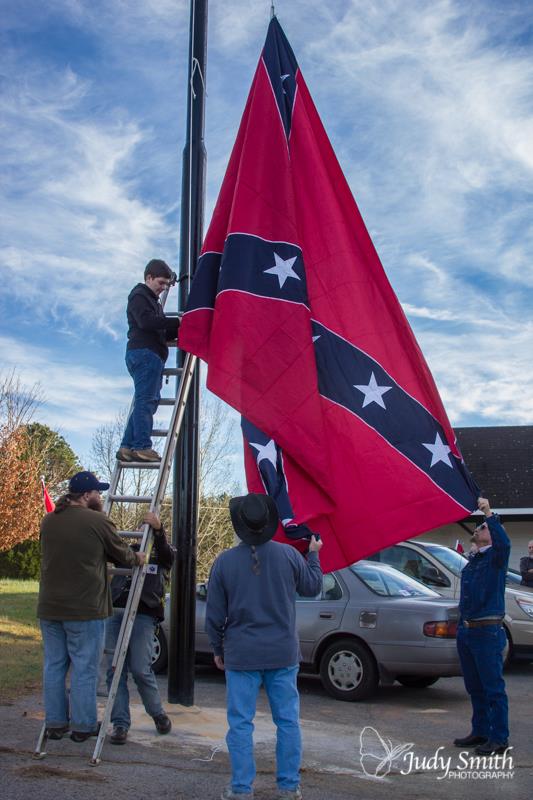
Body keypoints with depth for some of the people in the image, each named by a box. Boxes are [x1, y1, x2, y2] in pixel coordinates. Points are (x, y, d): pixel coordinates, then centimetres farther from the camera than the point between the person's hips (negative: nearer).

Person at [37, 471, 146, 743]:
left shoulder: (48, 522, 7)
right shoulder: (97, 522, -12)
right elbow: (122, 555, -1)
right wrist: (138, 558, 20)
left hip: (49, 608, 6)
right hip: (85, 609, -6)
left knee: (54, 666, 14)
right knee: (84, 668, 4)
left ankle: (55, 723, 20)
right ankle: (83, 726, 10)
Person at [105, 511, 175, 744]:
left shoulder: (163, 552, 10)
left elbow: (166, 553, -13)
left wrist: (158, 529, -30)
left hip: (142, 615, -4)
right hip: (115, 613, 4)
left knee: (140, 670, -6)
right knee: (114, 670, -1)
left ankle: (158, 713, 18)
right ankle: (120, 723, 7)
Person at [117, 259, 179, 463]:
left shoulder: (153, 301, 31)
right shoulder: (139, 296, 2)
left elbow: (162, 333, 24)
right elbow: (146, 321, -17)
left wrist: (177, 331, 5)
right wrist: (176, 321, -18)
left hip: (152, 356, 10)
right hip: (143, 353, -10)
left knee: (146, 402, 6)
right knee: (145, 400, -14)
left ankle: (127, 447, 5)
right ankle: (142, 447, -17)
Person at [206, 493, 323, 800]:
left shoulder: (224, 561, -7)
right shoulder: (289, 554, -6)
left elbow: (214, 614, -1)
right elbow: (313, 587, 11)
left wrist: (218, 650, 13)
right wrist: (314, 553, 25)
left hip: (241, 654, -1)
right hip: (284, 653, 1)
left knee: (241, 722, 7)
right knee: (288, 720, 11)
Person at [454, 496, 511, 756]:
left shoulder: (495, 557, -5)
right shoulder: (471, 562, 18)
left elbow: (504, 542, -29)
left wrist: (489, 514, -32)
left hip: (487, 632, -8)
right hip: (466, 631, 8)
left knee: (493, 687, -3)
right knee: (474, 687, 15)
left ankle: (499, 738, 3)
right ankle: (480, 732, 25)